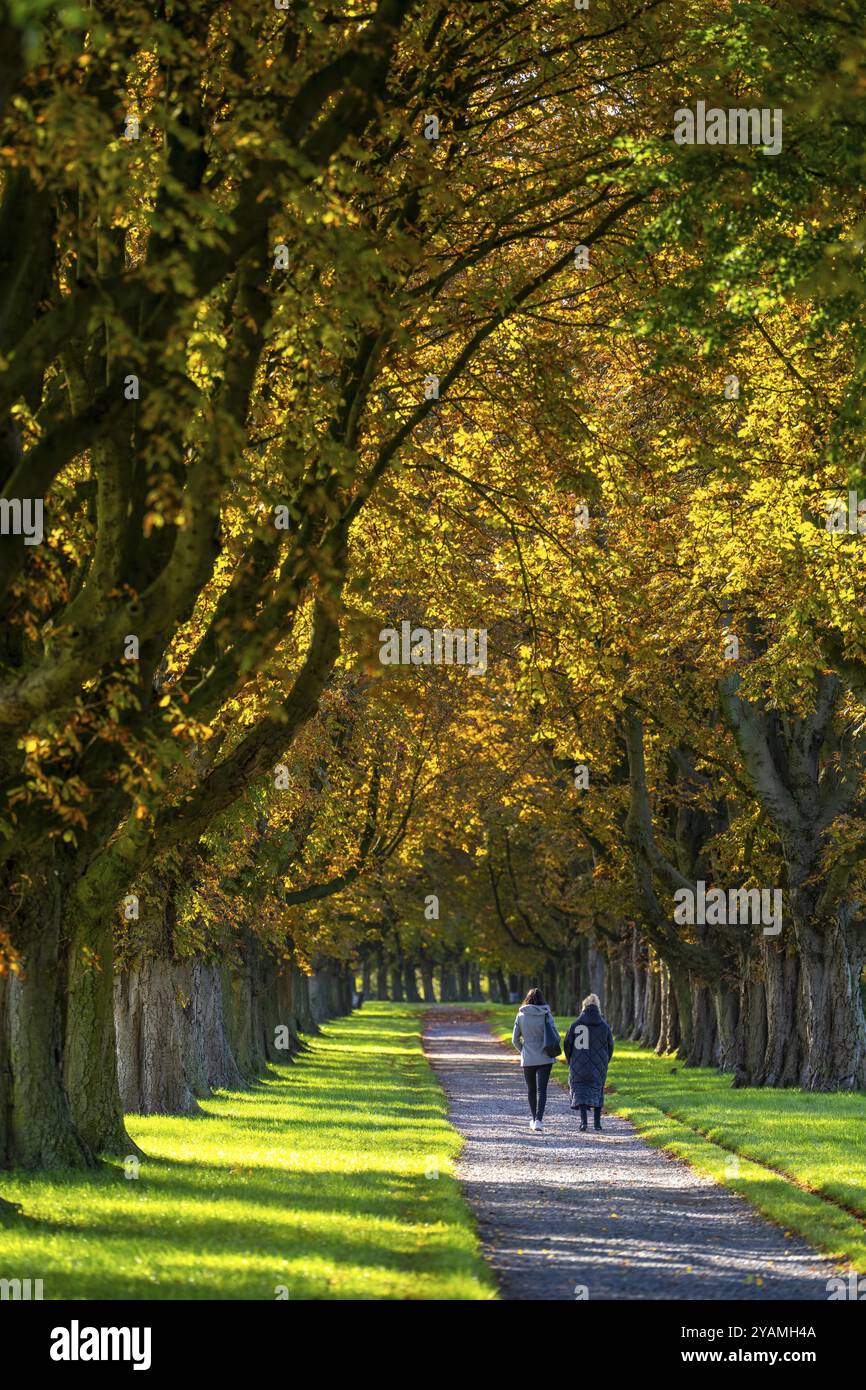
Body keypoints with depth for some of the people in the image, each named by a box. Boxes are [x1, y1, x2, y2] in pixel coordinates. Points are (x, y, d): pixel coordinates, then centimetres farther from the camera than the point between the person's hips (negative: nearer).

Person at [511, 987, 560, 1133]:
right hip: (544, 1058, -2)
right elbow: (555, 1037, -7)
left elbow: (515, 1039, 2)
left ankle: (534, 1119, 26)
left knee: (531, 1089, 17)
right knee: (542, 1090, -3)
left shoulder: (521, 1016, -2)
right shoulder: (546, 1015, -7)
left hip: (528, 1059, 2)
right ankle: (538, 1120, -18)